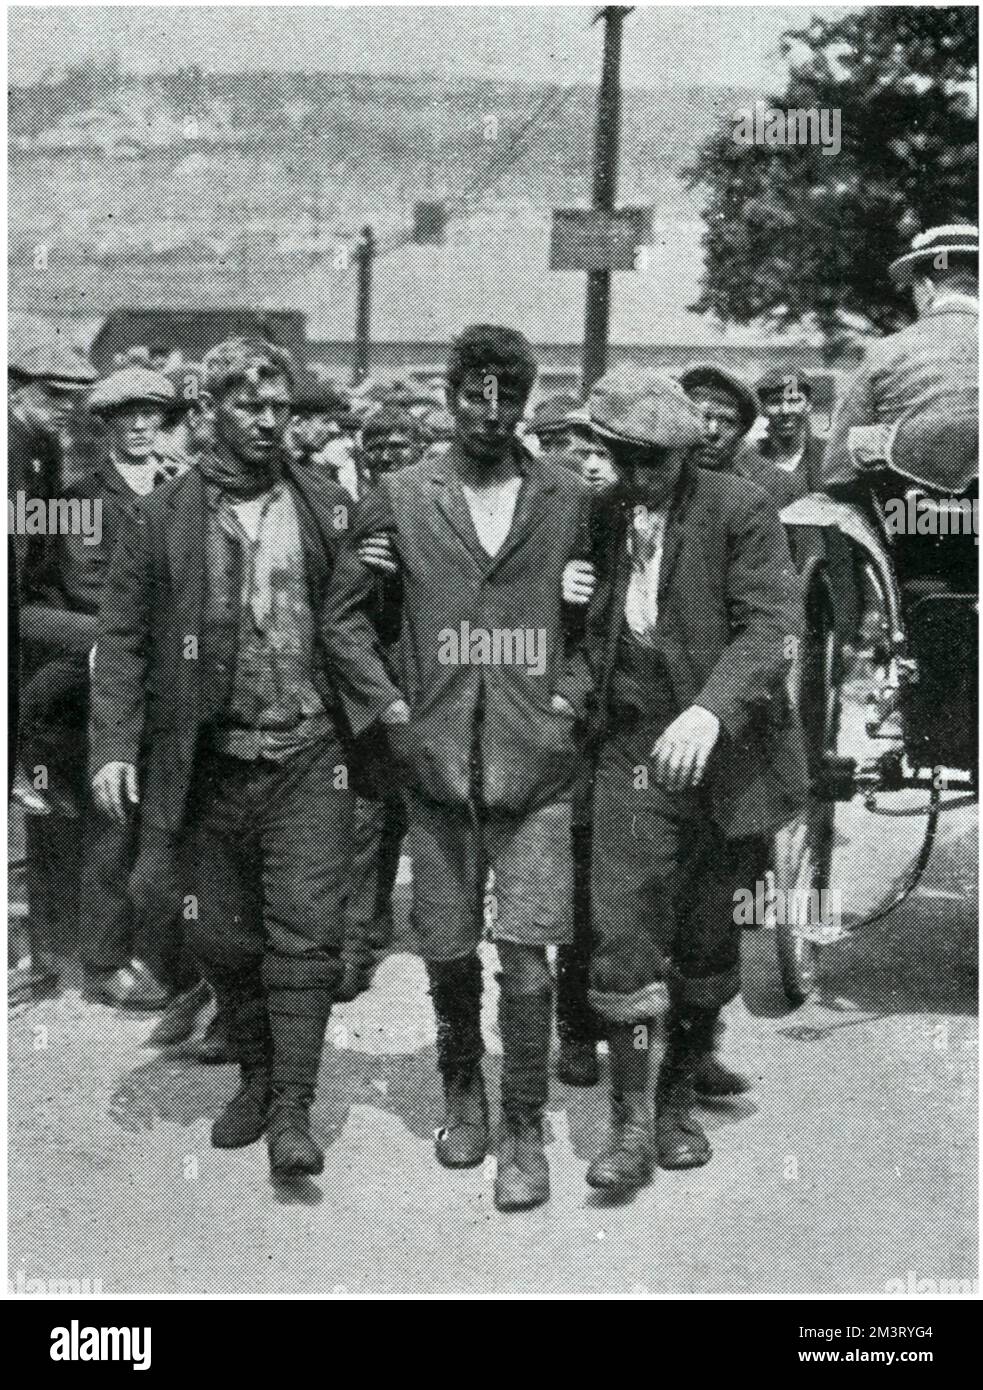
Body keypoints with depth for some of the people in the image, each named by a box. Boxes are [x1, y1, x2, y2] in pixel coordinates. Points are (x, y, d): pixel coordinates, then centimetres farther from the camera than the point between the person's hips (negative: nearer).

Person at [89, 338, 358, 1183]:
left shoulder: (330, 509, 6)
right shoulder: (164, 518, 3)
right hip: (209, 765, 1)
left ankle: (293, 1108, 2)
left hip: (309, 760, -1)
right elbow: (122, 637, 2)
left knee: (305, 931, -6)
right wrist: (115, 744, -7)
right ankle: (257, 1076, 31)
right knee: (223, 937, 11)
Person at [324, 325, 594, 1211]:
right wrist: (388, 705, 1)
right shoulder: (401, 498, 5)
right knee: (447, 952, 9)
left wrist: (570, 697, 0)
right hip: (438, 762, 1)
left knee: (526, 955, -5)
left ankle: (525, 1131, 10)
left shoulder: (570, 500, 5)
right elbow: (343, 612, 9)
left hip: (537, 767, -1)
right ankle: (462, 1090, 33)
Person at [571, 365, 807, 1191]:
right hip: (634, 752, 2)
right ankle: (631, 1123, 6)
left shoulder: (739, 511, -6)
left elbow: (774, 626, -16)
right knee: (625, 933, -6)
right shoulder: (600, 517, 5)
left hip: (723, 753, -2)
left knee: (706, 941, 10)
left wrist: (712, 708, -30)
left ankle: (679, 1100, 30)